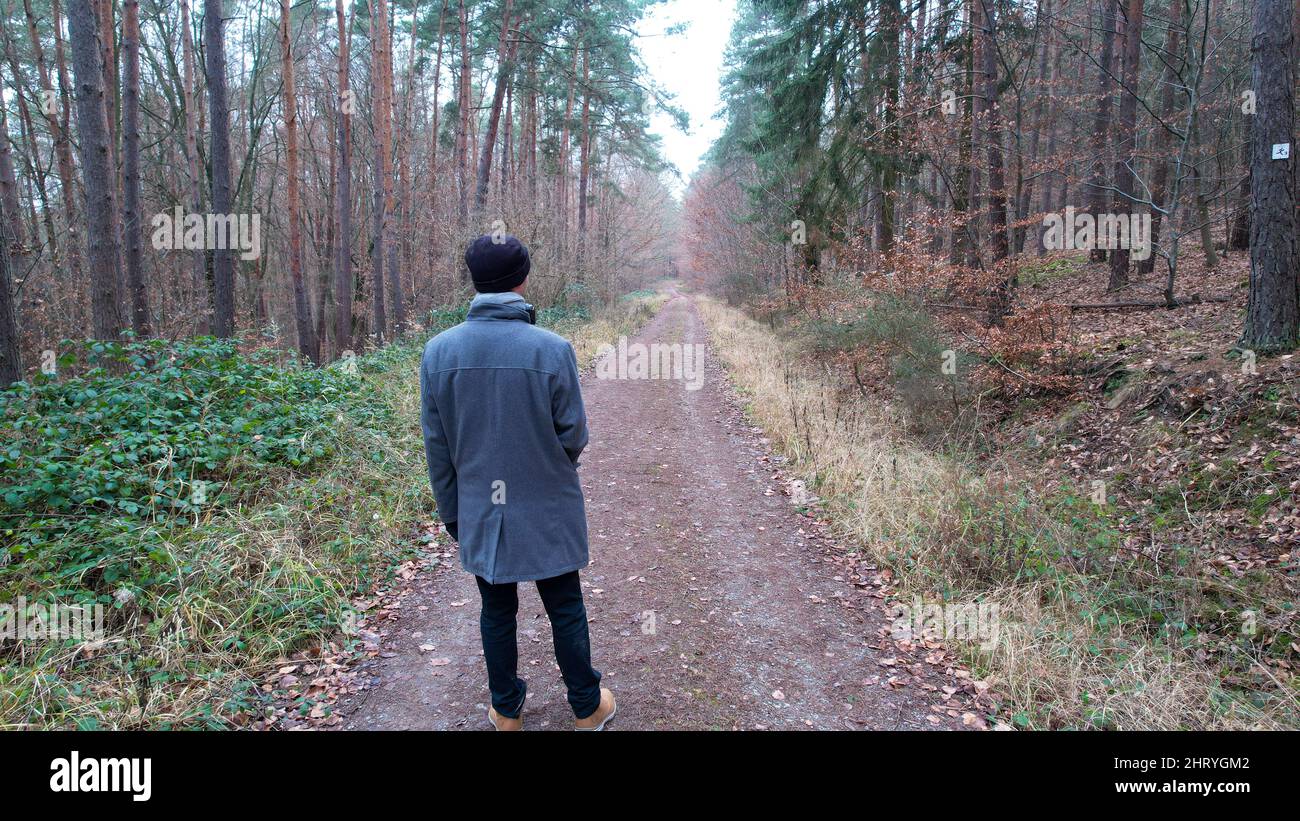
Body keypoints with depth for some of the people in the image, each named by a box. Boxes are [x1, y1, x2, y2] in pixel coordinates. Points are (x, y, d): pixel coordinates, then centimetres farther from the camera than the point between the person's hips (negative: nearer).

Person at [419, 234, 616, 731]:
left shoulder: (438, 351, -9)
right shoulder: (553, 349, -18)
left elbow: (437, 447, -2)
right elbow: (574, 436, -10)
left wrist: (451, 513, 11)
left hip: (480, 515, 3)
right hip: (548, 512, -2)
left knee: (496, 610, 19)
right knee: (565, 610, 15)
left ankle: (506, 710, 35)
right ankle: (588, 708, 31)